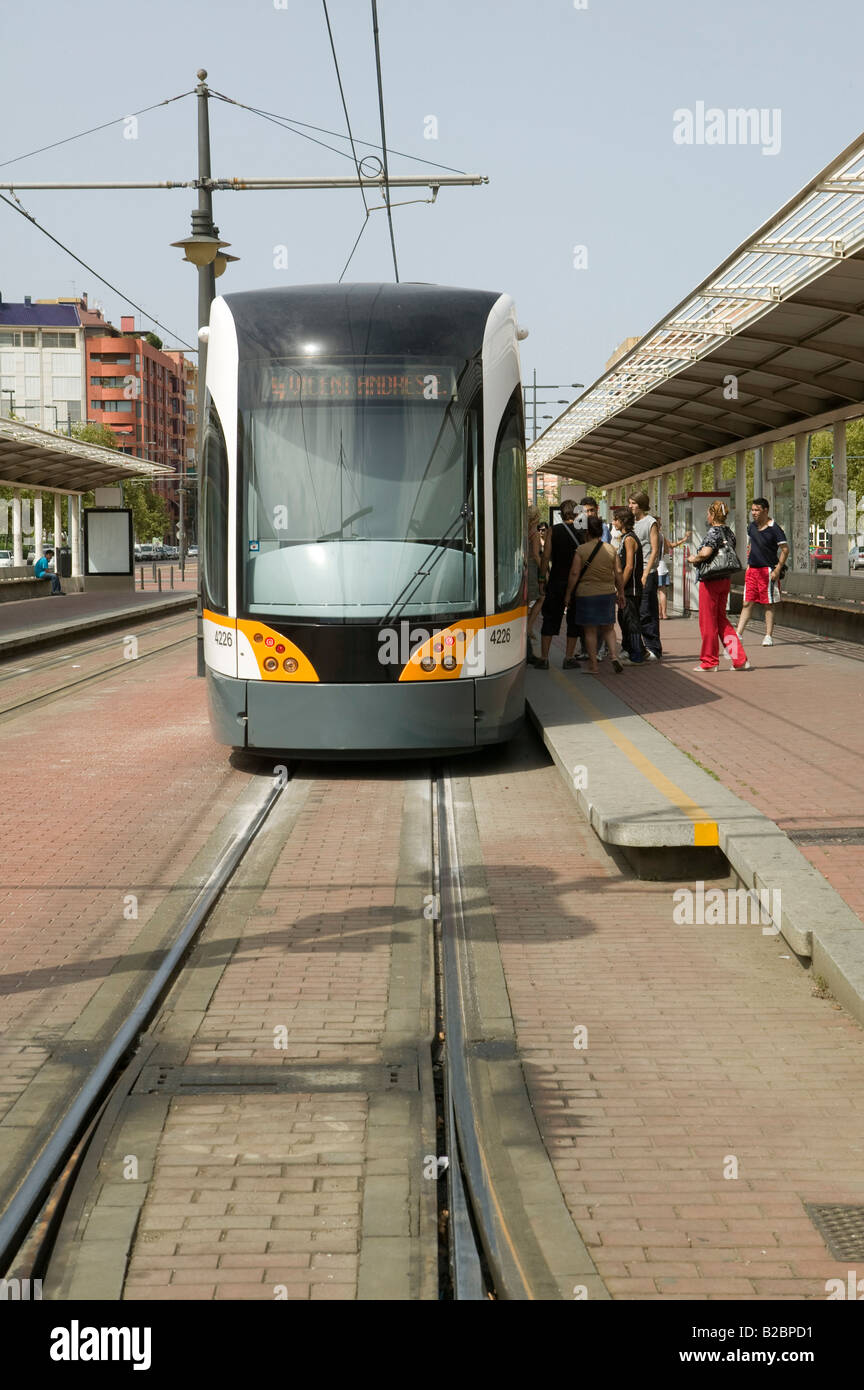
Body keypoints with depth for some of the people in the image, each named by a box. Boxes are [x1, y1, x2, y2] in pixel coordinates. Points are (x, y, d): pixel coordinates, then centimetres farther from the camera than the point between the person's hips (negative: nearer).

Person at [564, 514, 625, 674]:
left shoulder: (581, 550, -9)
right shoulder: (611, 549, 1)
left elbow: (574, 574, -10)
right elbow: (618, 574, 4)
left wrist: (568, 594, -2)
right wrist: (621, 593, 14)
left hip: (586, 594, -3)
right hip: (607, 593, 3)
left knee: (590, 631, 4)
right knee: (608, 629, 15)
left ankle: (594, 666, 5)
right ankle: (614, 657, -3)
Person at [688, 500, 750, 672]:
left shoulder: (713, 532, -15)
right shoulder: (729, 532, 10)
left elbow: (705, 553, -31)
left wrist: (694, 559, -10)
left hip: (710, 580, -8)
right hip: (726, 580, 8)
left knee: (708, 621, 3)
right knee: (721, 619, 15)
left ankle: (709, 661, 11)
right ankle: (740, 659, 8)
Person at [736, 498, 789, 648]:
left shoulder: (775, 528, -10)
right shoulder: (752, 526, 9)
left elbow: (785, 549, -10)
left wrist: (777, 569, -15)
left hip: (768, 570, -6)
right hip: (752, 569, 6)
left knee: (768, 605, 0)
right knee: (747, 603, 4)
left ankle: (769, 636, 5)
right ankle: (738, 634, 4)